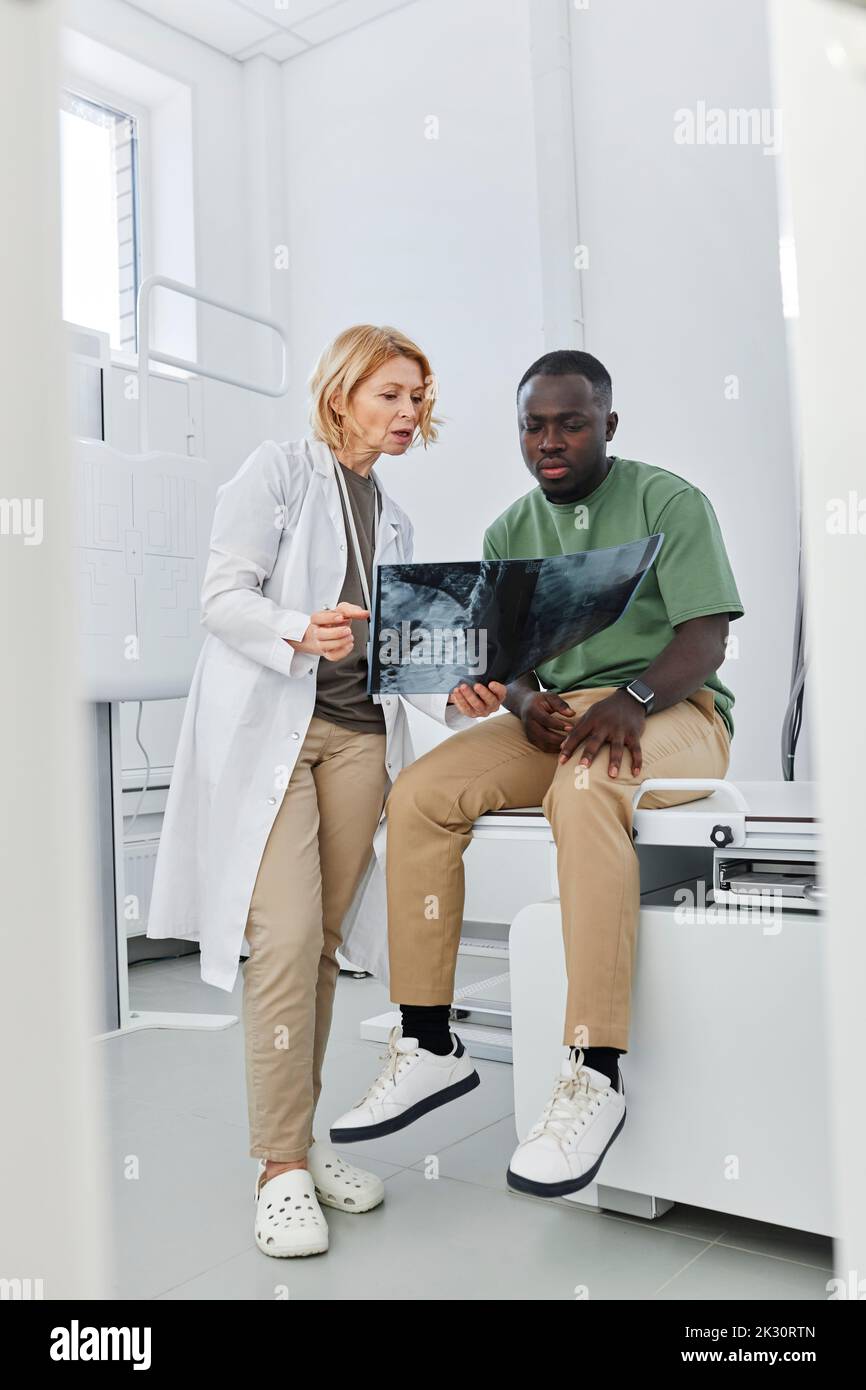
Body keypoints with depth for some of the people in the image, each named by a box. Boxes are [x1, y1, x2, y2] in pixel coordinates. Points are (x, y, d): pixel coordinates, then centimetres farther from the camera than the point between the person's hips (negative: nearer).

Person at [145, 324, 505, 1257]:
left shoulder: (393, 521, 20)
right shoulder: (277, 469, 1)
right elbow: (223, 596, -9)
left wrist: (454, 698, -6)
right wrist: (301, 632, -28)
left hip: (357, 735, 6)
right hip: (266, 728, -5)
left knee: (323, 941, 6)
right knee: (285, 935, -12)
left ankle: (298, 1140, 19)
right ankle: (281, 1167, 0)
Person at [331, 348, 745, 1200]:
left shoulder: (668, 501, 0)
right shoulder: (509, 534, 14)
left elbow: (706, 637, -10)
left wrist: (632, 699, -29)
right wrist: (525, 701, -15)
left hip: (674, 710, -5)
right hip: (555, 716, 5)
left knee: (583, 787, -39)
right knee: (420, 793, -19)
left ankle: (594, 1075, -34)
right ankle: (427, 1048, -13)